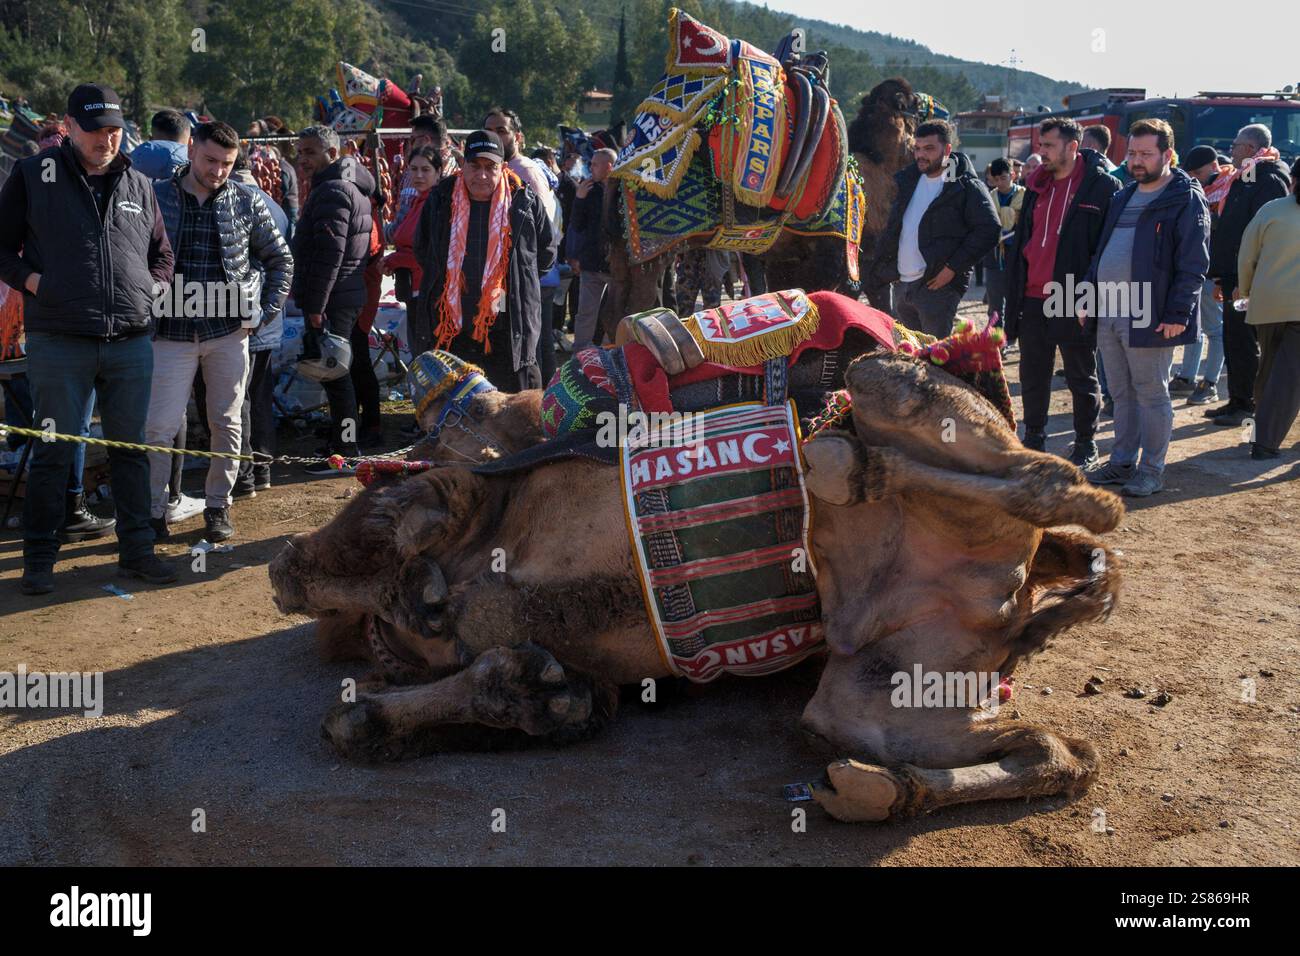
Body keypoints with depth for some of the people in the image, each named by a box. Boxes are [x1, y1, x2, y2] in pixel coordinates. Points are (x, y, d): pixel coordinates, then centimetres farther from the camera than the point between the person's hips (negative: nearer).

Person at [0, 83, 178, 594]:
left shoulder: (138, 185, 13)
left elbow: (162, 254, 22)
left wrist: (150, 289, 5)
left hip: (130, 341, 3)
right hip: (58, 342, -3)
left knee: (131, 449, 10)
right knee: (53, 453, 3)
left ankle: (136, 550, 20)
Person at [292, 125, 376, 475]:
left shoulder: (332, 191, -15)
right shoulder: (353, 187, 18)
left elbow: (330, 253, -23)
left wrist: (315, 304, -22)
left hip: (332, 298, -11)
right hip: (348, 295, 11)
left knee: (332, 372, -7)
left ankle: (344, 452, -4)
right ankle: (341, 440, 26)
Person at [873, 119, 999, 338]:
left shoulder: (966, 187, -6)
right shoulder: (906, 181, 13)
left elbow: (989, 229, -13)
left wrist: (953, 268, -17)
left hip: (938, 285, -7)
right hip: (901, 284, 7)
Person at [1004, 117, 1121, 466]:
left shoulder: (1103, 187, -8)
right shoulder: (1037, 186, 12)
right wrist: (1014, 294, 11)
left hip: (1075, 302, -6)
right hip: (1033, 299, 6)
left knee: (1082, 379, 7)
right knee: (1032, 377, 13)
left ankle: (1086, 445, 18)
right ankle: (1033, 440, 26)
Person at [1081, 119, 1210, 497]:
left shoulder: (1186, 199, -7)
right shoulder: (1123, 197, 17)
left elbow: (1193, 264, -13)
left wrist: (1178, 313, -19)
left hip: (1150, 319, -7)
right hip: (1108, 315, 7)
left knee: (1151, 395, 1)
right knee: (1122, 394, 15)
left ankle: (1151, 470, 10)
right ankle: (1122, 462, 24)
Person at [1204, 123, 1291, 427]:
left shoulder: (1269, 180, -14)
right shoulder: (1242, 178, 18)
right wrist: (1221, 276, 19)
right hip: (1234, 277, 10)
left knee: (1242, 342, -3)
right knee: (1234, 341, 14)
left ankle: (1244, 404, 5)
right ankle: (1237, 401, 21)